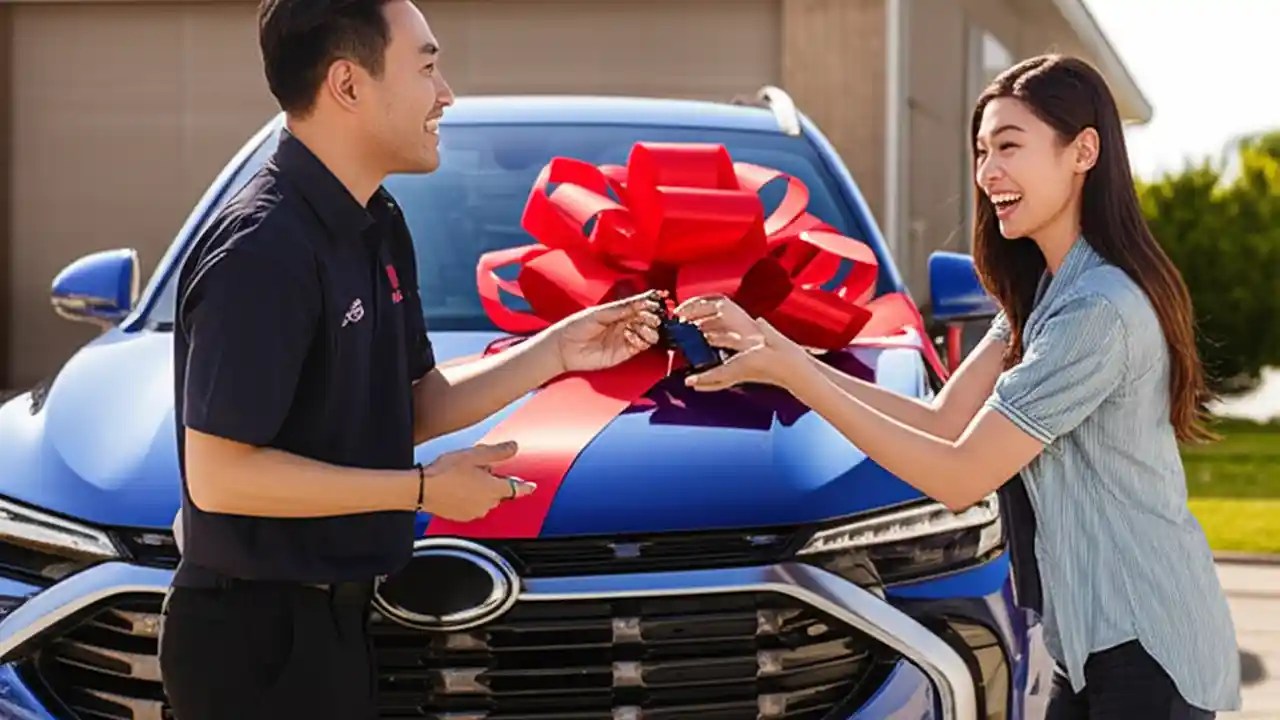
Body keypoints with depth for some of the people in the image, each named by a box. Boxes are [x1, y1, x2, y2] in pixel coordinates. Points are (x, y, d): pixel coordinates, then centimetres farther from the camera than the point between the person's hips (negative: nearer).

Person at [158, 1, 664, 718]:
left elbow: (419, 406, 14)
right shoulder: (261, 249, -23)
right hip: (259, 637, -9)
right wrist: (423, 489, -19)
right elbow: (219, 476, -24)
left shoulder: (378, 227, 7)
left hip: (337, 615, 9)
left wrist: (557, 351, 1)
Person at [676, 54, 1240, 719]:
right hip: (1098, 642, 9)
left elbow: (959, 477, -20)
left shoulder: (1098, 312, -21)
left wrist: (791, 376, -20)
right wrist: (773, 347, -3)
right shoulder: (1043, 293, 11)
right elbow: (942, 421, 4)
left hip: (1148, 653, -9)